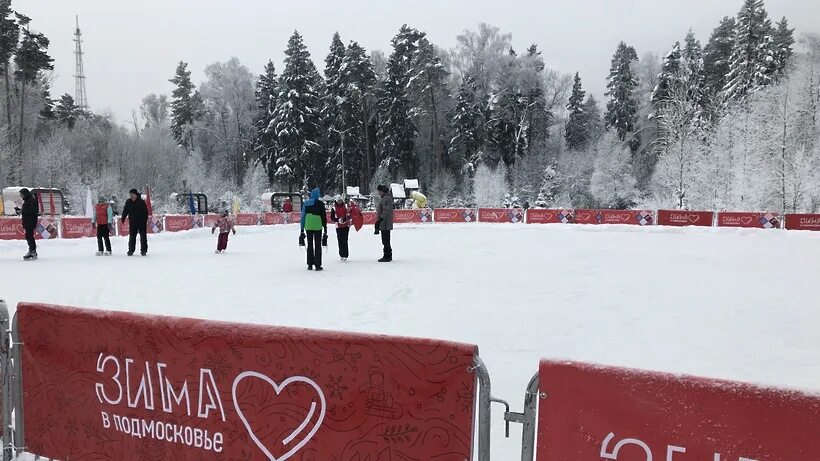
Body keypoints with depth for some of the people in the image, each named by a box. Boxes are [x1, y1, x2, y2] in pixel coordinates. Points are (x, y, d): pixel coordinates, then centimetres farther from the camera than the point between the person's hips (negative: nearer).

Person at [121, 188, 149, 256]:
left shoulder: (141, 202, -10)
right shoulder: (128, 202, 1)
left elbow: (146, 212, -9)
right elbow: (125, 211, 12)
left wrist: (145, 221, -15)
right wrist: (123, 219, 9)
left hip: (141, 222, -3)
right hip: (132, 222, 3)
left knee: (143, 236, 0)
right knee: (132, 236, 7)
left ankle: (143, 250, 5)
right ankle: (131, 250, 15)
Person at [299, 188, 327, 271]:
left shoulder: (306, 203, 9)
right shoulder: (320, 203, -2)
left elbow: (303, 215, 10)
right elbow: (324, 216, -2)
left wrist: (302, 229, 14)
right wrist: (325, 228, 5)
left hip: (308, 226, 3)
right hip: (317, 226, -3)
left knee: (310, 245, 11)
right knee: (317, 245, 3)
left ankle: (310, 265, 12)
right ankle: (317, 265, 2)